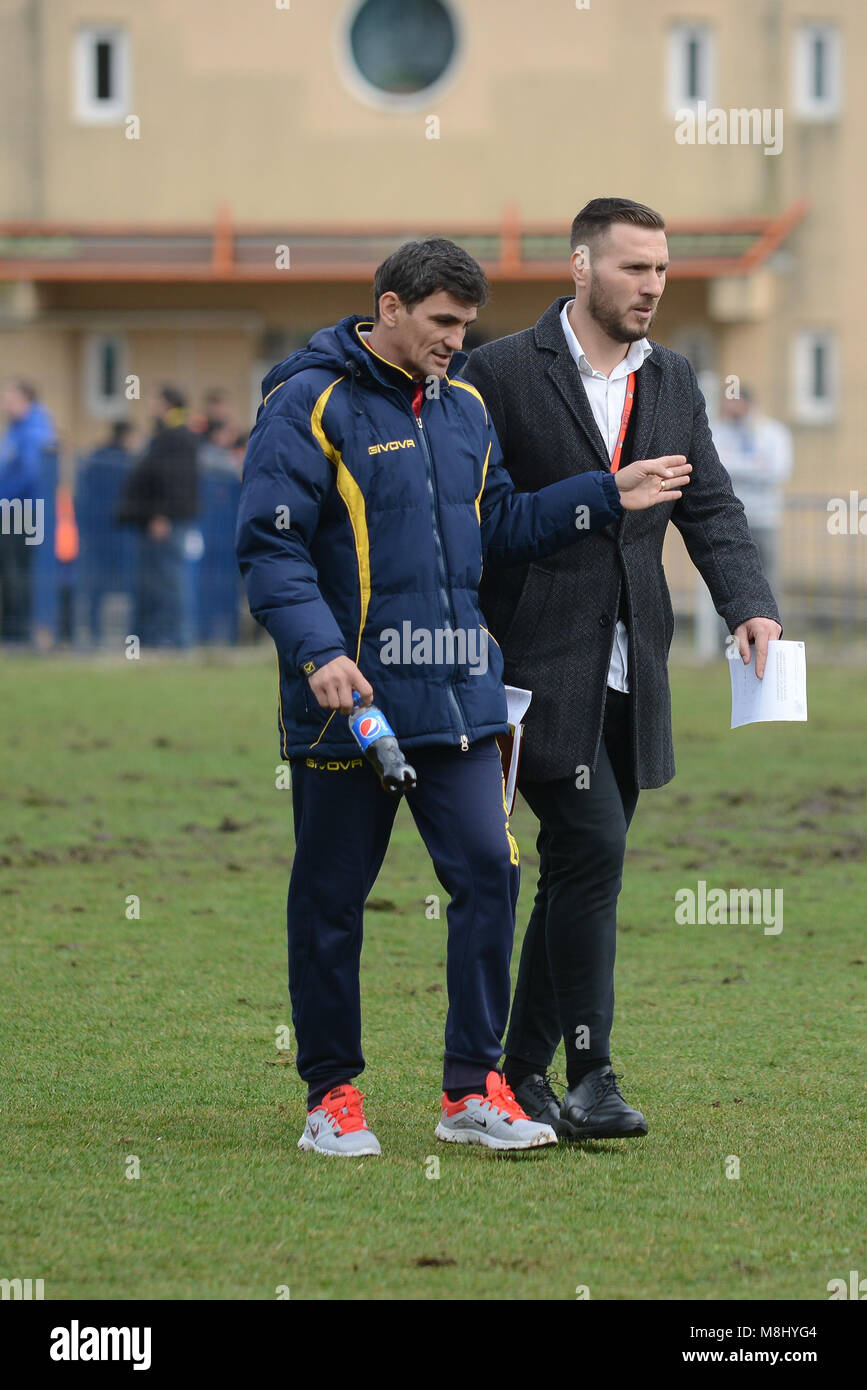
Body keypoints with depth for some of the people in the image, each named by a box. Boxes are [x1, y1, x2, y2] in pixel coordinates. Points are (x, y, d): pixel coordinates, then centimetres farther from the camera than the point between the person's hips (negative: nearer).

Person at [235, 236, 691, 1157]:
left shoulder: (466, 412, 14)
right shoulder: (311, 406, -7)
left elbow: (499, 529, 21)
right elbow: (270, 547, -12)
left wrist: (606, 497, 12)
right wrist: (318, 651, -24)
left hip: (459, 694, 5)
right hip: (349, 696, -5)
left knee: (489, 872, -3)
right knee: (331, 898, 4)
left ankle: (471, 1088, 6)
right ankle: (331, 1096, 15)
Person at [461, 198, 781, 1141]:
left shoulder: (671, 383, 13)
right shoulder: (502, 374, -4)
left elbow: (711, 507, 9)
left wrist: (750, 603, -9)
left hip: (629, 670, 6)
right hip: (540, 663, -6)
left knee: (580, 871, 8)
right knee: (592, 847, -15)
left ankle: (522, 1070, 16)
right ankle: (589, 1073, -11)